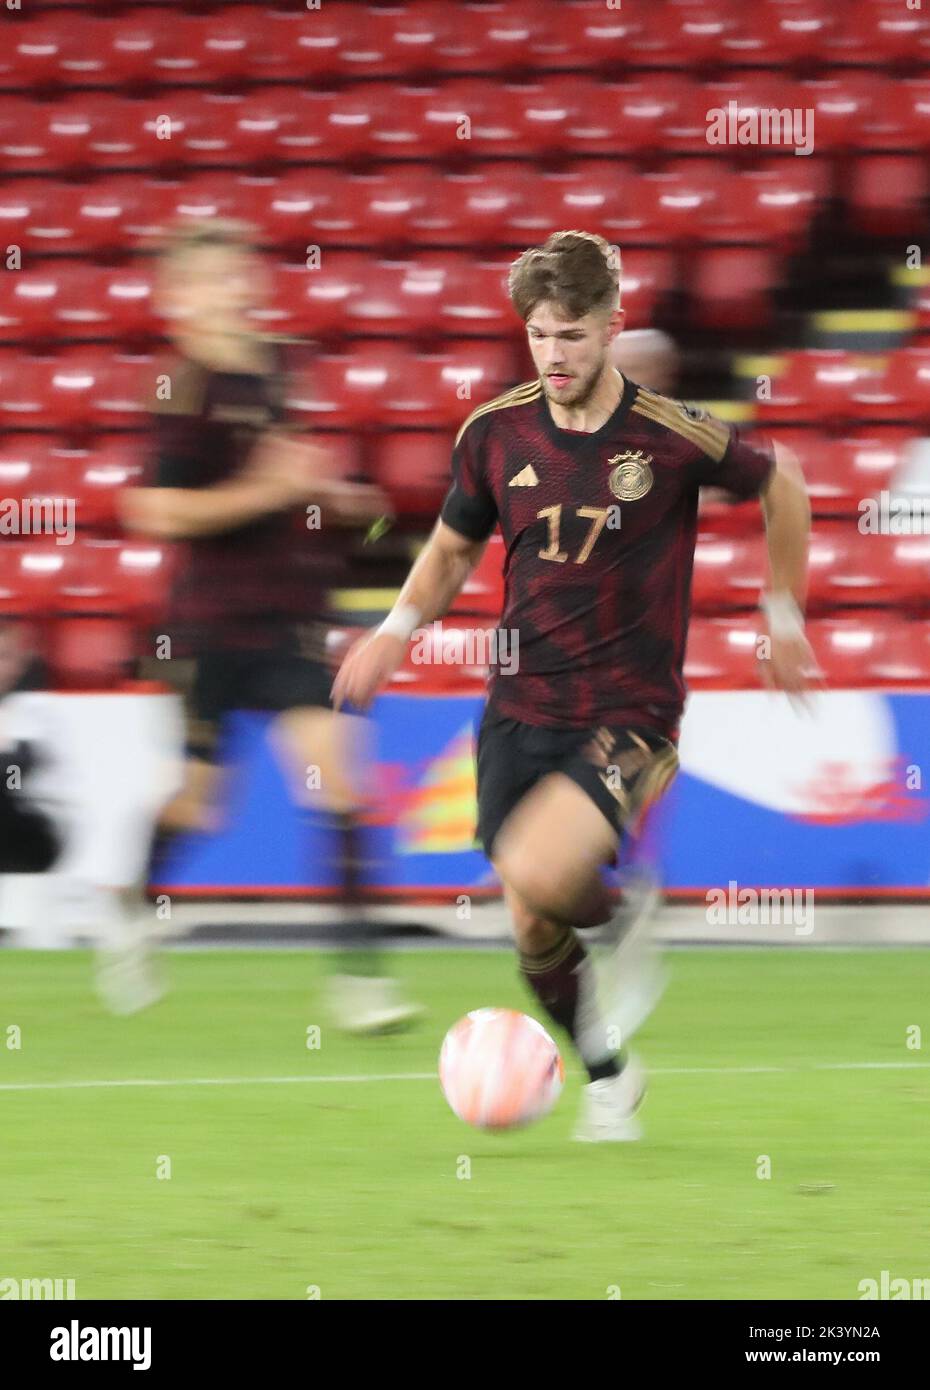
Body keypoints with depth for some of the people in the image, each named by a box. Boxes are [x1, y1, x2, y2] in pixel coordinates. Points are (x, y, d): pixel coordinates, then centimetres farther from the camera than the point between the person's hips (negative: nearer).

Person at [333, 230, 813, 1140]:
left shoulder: (674, 437, -12)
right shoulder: (494, 433, -2)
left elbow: (780, 481, 7)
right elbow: (452, 550, 14)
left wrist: (784, 615, 11)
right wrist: (397, 629, -3)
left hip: (629, 716, -4)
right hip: (518, 714, 4)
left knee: (535, 876, -29)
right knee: (534, 935, 4)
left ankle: (627, 910, 4)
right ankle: (607, 1074, 29)